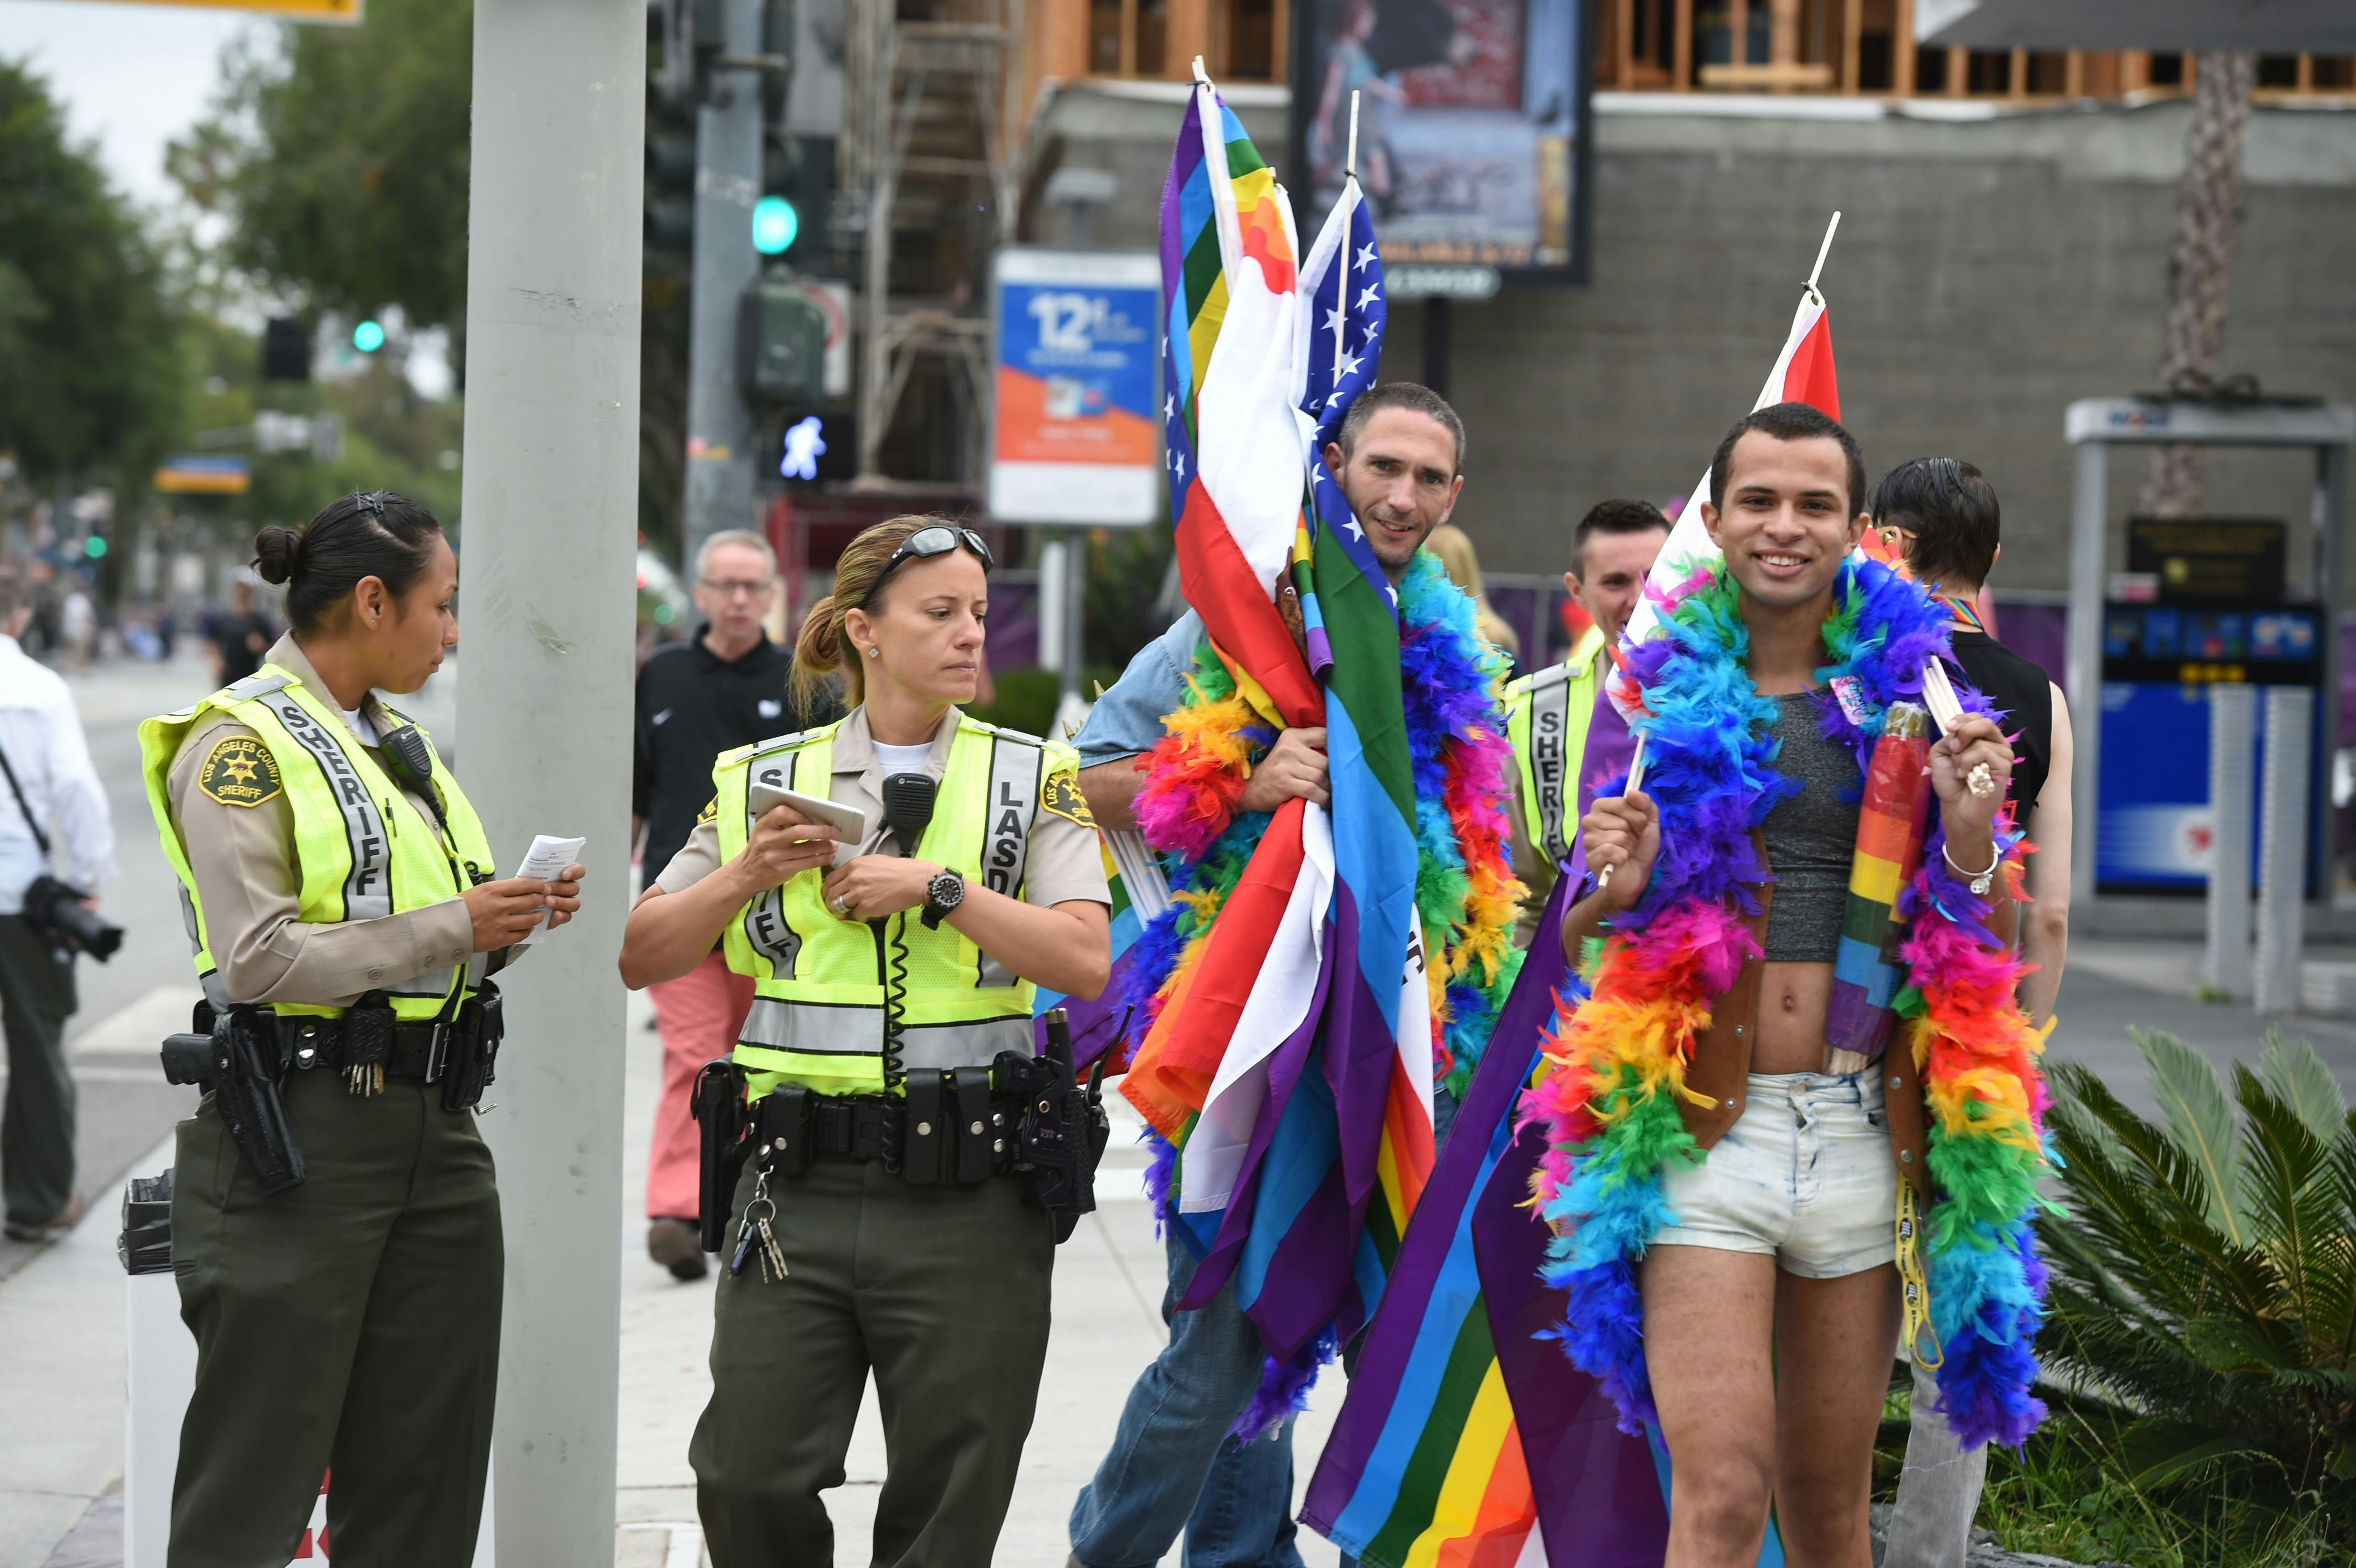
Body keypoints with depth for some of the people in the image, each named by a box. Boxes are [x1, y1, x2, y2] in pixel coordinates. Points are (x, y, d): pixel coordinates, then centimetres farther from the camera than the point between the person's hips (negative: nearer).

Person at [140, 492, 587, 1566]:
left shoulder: (397, 745, 17)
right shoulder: (240, 744, -8)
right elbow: (261, 960, -18)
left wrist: (513, 919, 4)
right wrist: (450, 928, -16)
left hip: (434, 1128, 8)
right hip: (299, 1131, -8)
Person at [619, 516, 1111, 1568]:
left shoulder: (1030, 780, 6)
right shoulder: (765, 780, 10)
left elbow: (1085, 963, -7)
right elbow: (642, 959, 9)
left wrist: (941, 887, -14)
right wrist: (747, 874, -7)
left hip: (966, 1197, -1)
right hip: (799, 1186, 1)